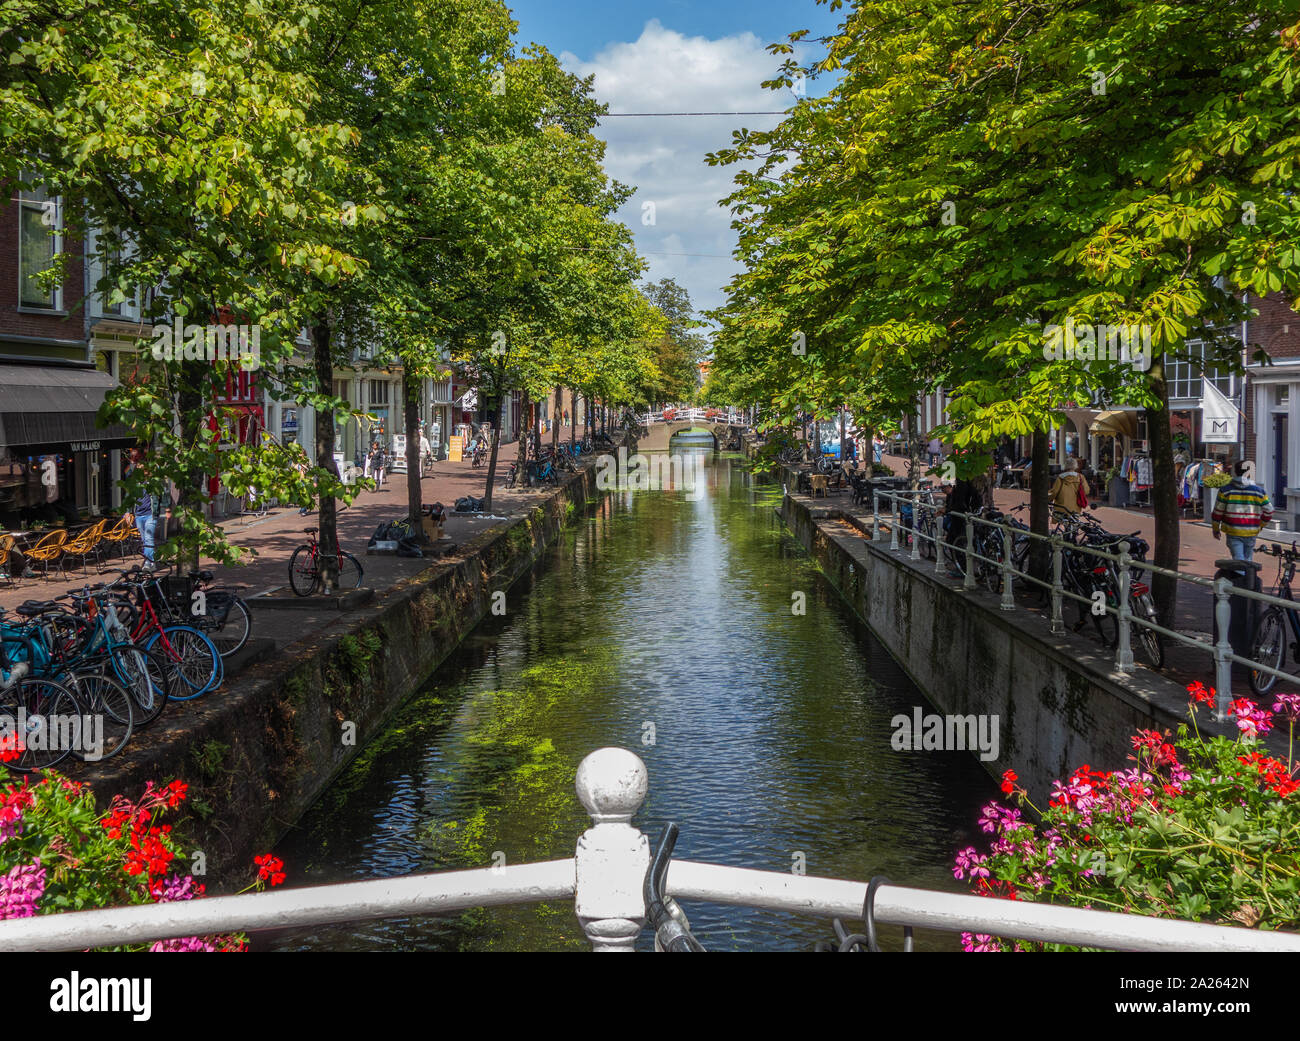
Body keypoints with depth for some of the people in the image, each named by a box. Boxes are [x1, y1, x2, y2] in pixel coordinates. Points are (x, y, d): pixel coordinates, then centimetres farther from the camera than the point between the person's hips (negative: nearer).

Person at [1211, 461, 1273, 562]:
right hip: (1251, 533, 2)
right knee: (1247, 560, 16)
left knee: (1238, 560, -5)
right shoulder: (1259, 491, 2)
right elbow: (1268, 512, 6)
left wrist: (1216, 529, 12)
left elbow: (1217, 512, -1)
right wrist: (1259, 526, 21)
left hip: (1233, 534, -2)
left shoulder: (1226, 490, -3)